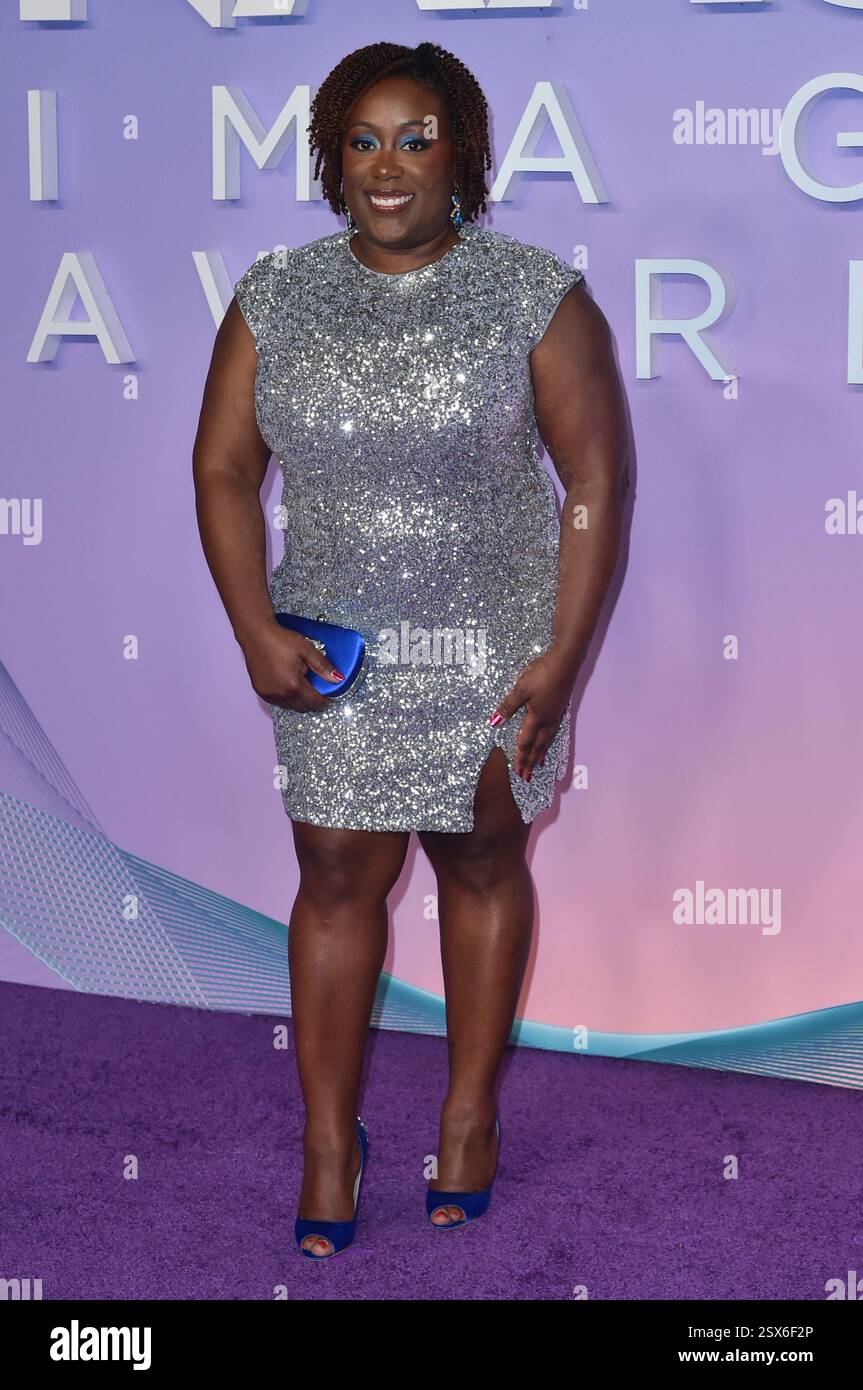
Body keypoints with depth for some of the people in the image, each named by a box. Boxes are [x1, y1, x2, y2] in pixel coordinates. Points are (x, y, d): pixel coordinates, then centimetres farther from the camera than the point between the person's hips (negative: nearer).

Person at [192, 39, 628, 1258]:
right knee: (338, 878, 5)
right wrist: (256, 633, -9)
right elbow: (224, 470, 2)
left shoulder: (537, 295, -10)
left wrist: (562, 658, -13)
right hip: (334, 650, 2)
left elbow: (597, 482, -8)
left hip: (492, 644, -1)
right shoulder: (275, 297, -2)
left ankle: (471, 1115, 29)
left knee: (482, 861, 12)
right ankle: (329, 1140, 18)